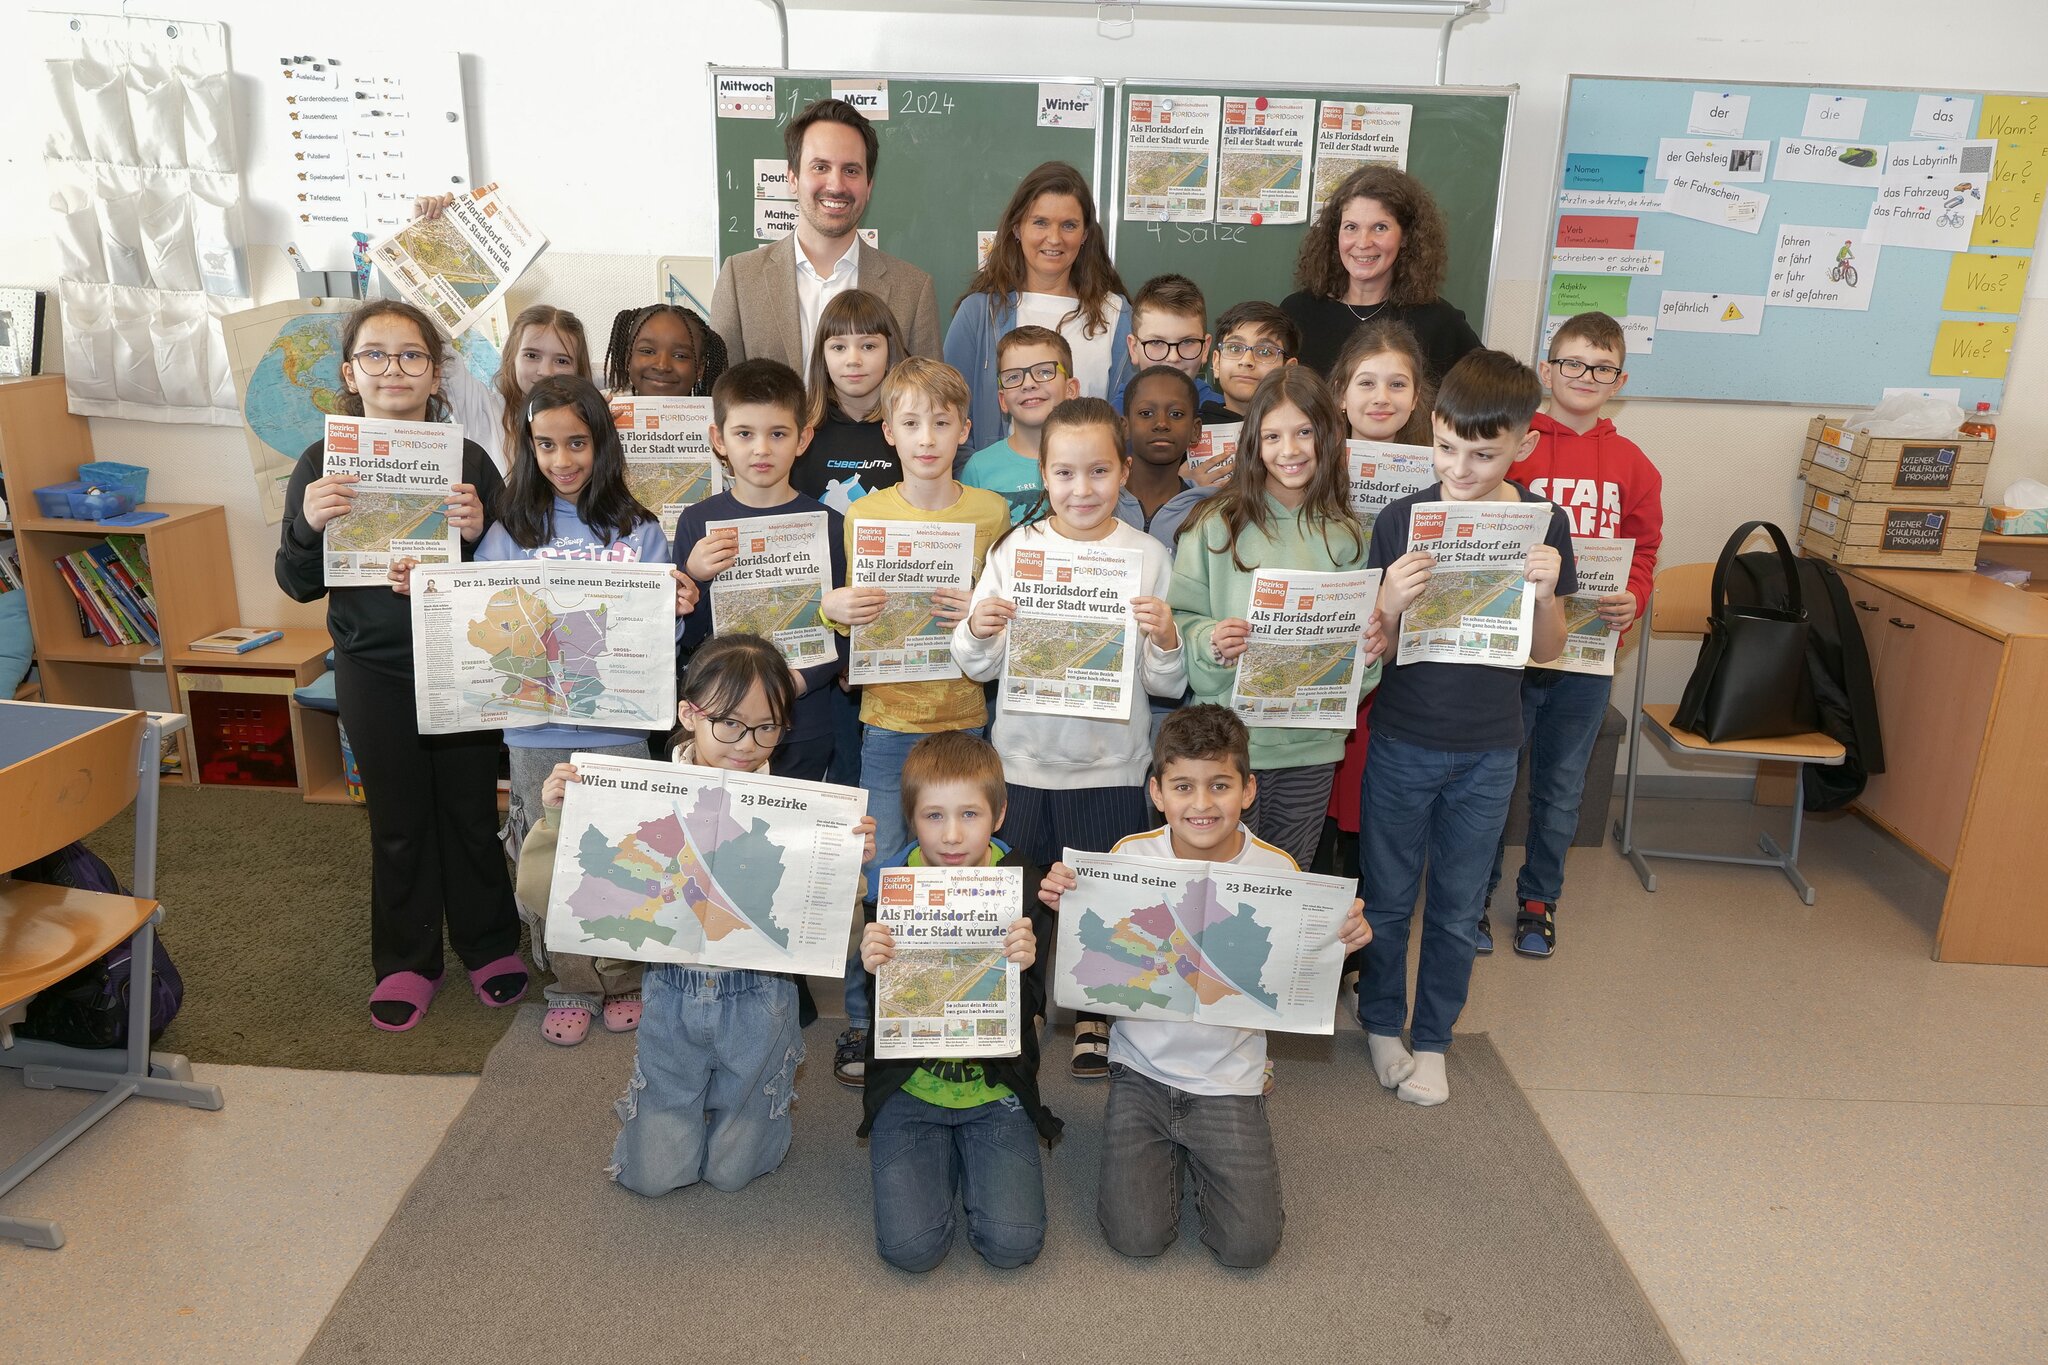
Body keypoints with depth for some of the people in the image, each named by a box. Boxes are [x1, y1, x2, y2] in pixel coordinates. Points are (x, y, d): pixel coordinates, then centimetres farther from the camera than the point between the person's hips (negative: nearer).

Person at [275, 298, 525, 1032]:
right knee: (398, 821, 11)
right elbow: (300, 585, -1)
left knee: (472, 812, 9)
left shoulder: (468, 460, -3)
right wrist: (308, 525, -20)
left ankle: (490, 944, 28)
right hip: (375, 672, 1)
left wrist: (479, 533, -22)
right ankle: (405, 962, 27)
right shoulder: (324, 463, -1)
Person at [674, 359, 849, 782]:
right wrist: (694, 578, -18)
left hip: (802, 730, 0)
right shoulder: (697, 521, 0)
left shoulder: (828, 525, -2)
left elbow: (845, 631, -3)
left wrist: (800, 679, -18)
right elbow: (682, 638, -1)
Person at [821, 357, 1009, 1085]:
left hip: (966, 718, 1)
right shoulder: (863, 515, 2)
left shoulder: (991, 513, 2)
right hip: (888, 722, 0)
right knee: (879, 876, 1)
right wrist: (833, 608, -15)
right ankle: (861, 1021, 18)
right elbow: (851, 622, 7)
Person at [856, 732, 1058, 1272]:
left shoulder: (1023, 884, -10)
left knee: (1014, 1243, -12)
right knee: (911, 1247, -13)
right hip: (909, 1086, 0)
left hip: (997, 1087, 0)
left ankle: (965, 1154, 18)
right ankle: (945, 1158, 18)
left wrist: (1025, 968, -31)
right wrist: (872, 969, -27)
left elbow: (1032, 1010, -9)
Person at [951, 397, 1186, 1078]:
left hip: (1112, 765, 0)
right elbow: (979, 668, 1)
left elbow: (1167, 685, -1)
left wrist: (1166, 640, -21)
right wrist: (977, 630, -20)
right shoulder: (1016, 547, -2)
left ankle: (1096, 1014, 37)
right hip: (1024, 758, 1)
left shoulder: (1149, 555, -3)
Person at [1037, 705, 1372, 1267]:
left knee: (1250, 1245, -7)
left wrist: (1337, 946, -19)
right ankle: (1162, 1149, 24)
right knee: (1137, 1237, -8)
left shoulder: (1277, 870, -12)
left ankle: (1203, 1153, 24)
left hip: (1228, 1077, 0)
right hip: (1141, 1067, 0)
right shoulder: (1130, 856, -12)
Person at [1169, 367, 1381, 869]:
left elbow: (1361, 632, 13)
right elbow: (1181, 620, -5)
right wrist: (1211, 641, -24)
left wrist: (1370, 652, -8)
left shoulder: (1346, 536, 5)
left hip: (1312, 744, 3)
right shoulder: (1216, 524, -5)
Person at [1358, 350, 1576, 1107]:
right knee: (1388, 899, 13)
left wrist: (1544, 597, -19)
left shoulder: (1543, 524, -6)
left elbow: (1547, 652, 1)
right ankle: (1381, 1022, 36)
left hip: (1488, 751, 1)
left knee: (1457, 910, 15)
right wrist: (1390, 604, -28)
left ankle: (1433, 1038, 34)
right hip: (1402, 742, -1)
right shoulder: (1401, 518, -11)